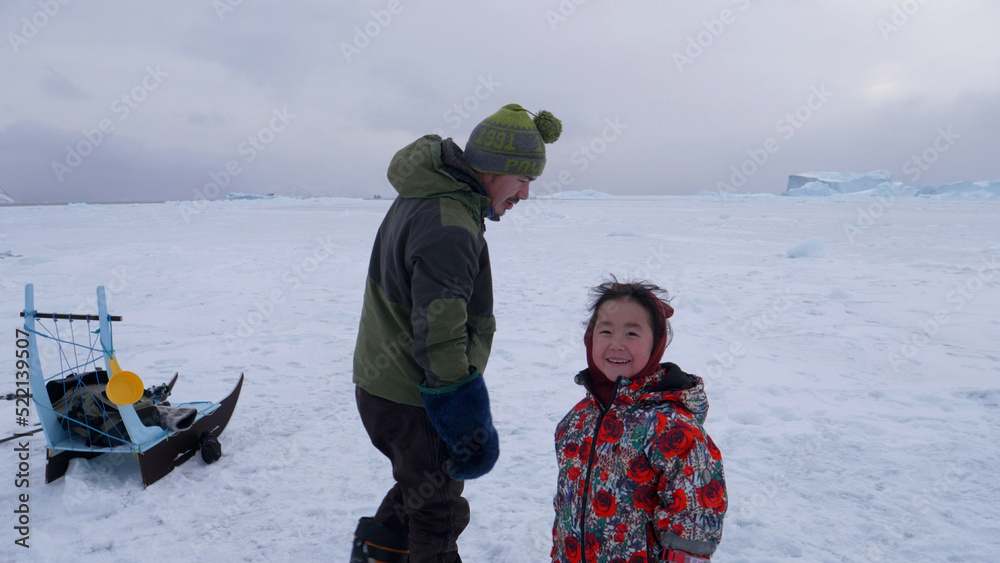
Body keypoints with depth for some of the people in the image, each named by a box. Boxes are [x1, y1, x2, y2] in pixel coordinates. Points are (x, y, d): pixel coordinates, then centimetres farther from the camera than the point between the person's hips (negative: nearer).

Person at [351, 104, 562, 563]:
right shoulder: (449, 227, -28)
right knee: (439, 512, 12)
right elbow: (440, 336, -31)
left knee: (421, 481, 30)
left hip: (381, 383, 10)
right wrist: (464, 419, -23)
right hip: (412, 400, -9)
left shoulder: (421, 199, 6)